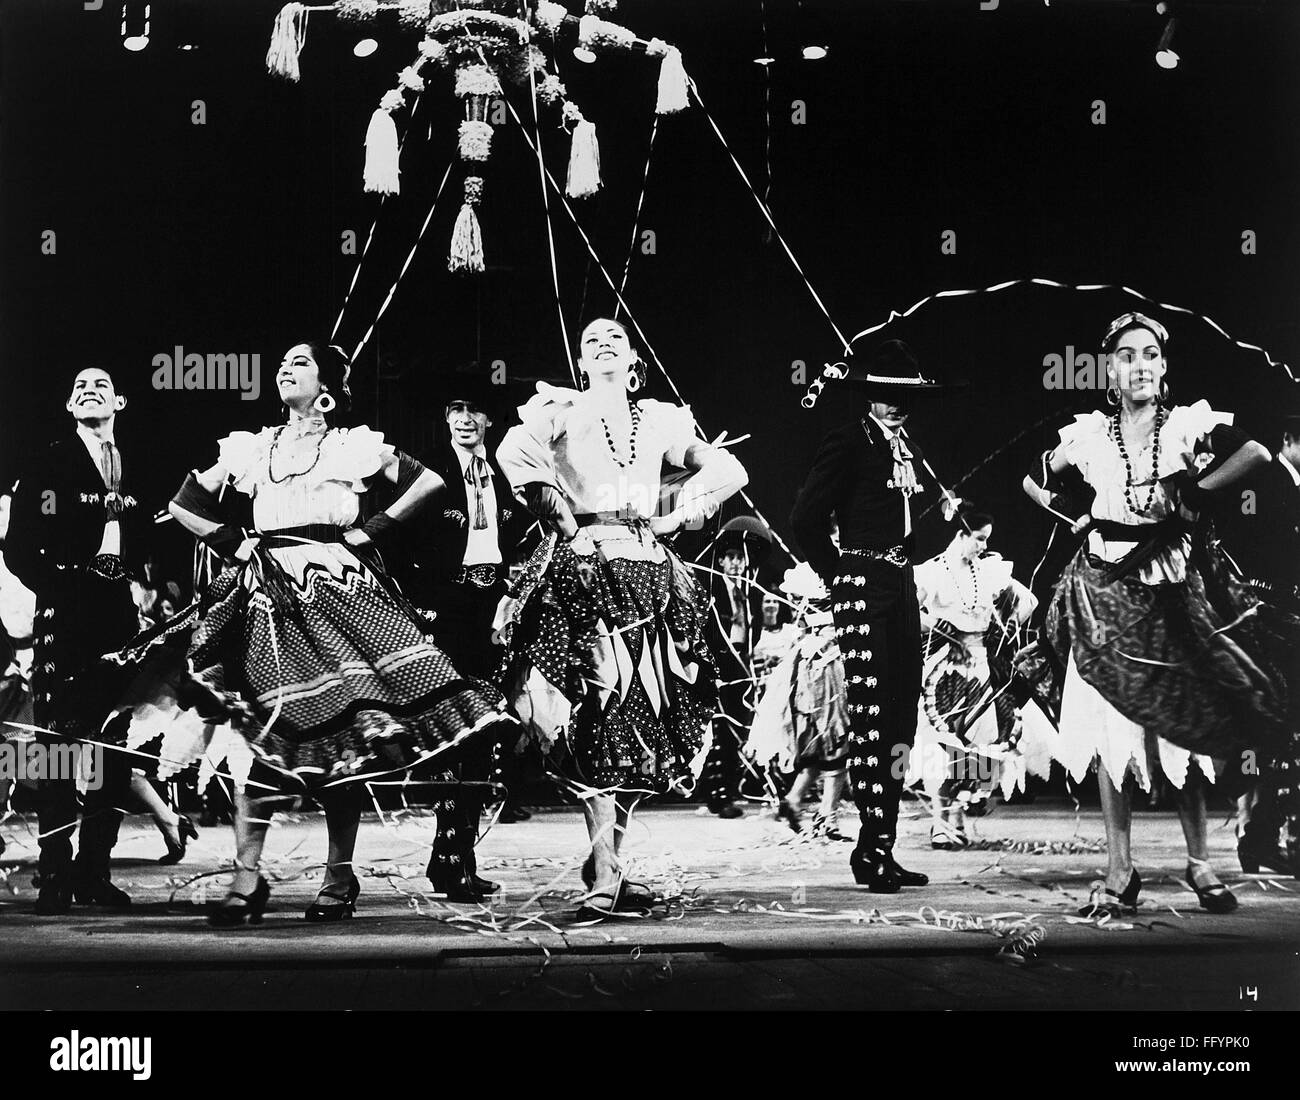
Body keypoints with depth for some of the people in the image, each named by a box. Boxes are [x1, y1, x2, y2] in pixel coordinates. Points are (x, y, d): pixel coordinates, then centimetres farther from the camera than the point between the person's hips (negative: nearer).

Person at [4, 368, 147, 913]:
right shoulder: (48, 467, 6)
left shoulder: (138, 473, 17)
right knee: (60, 743, -5)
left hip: (123, 620, 4)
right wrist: (62, 586, -9)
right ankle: (55, 874, 1)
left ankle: (94, 871, 10)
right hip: (66, 619, -3)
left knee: (116, 748, 1)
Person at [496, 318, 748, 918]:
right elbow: (515, 450, -15)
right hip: (584, 567, -4)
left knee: (644, 721, 3)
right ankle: (604, 877, -12)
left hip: (650, 571, 5)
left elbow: (728, 470, 24)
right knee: (601, 717, -12)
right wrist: (559, 516, -12)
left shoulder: (660, 420, 17)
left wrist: (676, 514, 12)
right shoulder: (563, 410, 5)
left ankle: (605, 863, 15)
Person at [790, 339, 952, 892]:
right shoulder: (848, 441, -5)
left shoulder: (911, 449, 18)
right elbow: (805, 518, -8)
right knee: (870, 716, -11)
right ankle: (872, 849, -6)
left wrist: (903, 561, 13)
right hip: (862, 584, -8)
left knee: (902, 716, 5)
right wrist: (837, 574, -2)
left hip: (902, 582, 8)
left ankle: (882, 849, 12)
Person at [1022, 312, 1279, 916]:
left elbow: (1256, 453, -16)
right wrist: (1076, 515, 6)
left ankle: (1199, 862, 15)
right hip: (1105, 587, 1)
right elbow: (1033, 480, 20)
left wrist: (1190, 490, -13)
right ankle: (1119, 870, 3)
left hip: (1169, 585, -1)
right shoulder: (1089, 433, 5)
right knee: (1111, 725, -2)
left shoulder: (1187, 422, -1)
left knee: (1185, 724, 2)